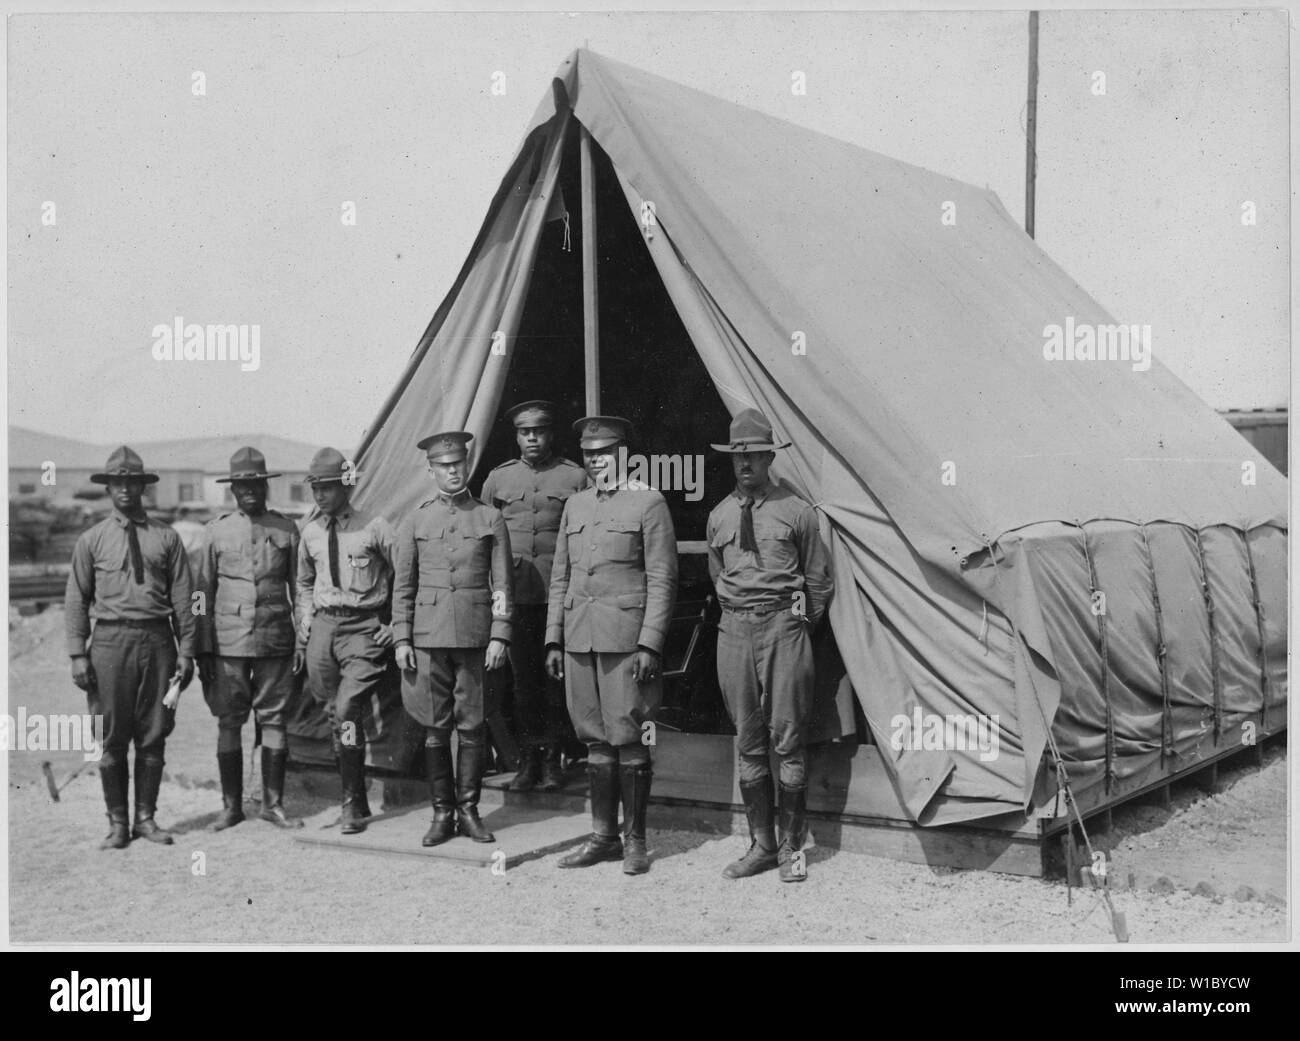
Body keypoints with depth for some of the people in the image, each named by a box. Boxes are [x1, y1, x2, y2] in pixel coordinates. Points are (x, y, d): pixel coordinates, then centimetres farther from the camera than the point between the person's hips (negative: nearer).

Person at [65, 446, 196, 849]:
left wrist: (186, 651, 0)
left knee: (153, 736, 5)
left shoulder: (166, 539, 8)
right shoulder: (91, 540, 8)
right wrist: (78, 654, -2)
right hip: (110, 639, 0)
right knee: (111, 739, 2)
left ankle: (146, 818, 17)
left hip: (157, 640, 1)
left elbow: (182, 599, 6)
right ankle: (117, 823, 12)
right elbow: (76, 600, 6)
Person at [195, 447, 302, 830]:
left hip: (276, 640, 0)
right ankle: (231, 806, 12)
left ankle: (273, 803, 13)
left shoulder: (286, 529, 6)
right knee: (228, 722, 3)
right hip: (228, 641, 0)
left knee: (273, 719, 3)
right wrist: (203, 649, 2)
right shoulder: (217, 532, 6)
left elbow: (299, 587, 10)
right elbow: (203, 593, 7)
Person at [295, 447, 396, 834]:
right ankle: (353, 796, 20)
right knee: (333, 712, 7)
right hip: (323, 626, 5)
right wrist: (304, 627, 14)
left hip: (364, 628, -5)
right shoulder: (310, 532, 9)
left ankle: (353, 804, -5)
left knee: (347, 709, -15)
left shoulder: (374, 528, -6)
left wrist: (397, 625, -5)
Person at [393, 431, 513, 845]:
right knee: (435, 728, 3)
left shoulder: (490, 519, 6)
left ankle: (468, 811, 14)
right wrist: (401, 639, 1)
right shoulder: (415, 522, 8)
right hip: (429, 638, 1)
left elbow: (502, 585, 4)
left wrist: (499, 637, -4)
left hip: (475, 636, -1)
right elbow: (403, 586, 9)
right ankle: (441, 814, 12)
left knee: (472, 727, 2)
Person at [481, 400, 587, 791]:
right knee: (523, 676, 6)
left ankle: (552, 757, 12)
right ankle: (530, 756, 15)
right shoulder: (498, 479, 10)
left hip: (558, 594, -2)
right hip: (514, 594, 2)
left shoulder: (574, 477, 3)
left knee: (554, 674, 2)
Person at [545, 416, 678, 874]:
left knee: (629, 741, -2)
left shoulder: (647, 502, -1)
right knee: (596, 741, 10)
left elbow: (662, 579, -5)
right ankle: (603, 836, 19)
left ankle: (635, 840, 9)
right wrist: (554, 640, 12)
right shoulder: (575, 505, 16)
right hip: (580, 640, 5)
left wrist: (649, 644, -12)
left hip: (626, 640, -5)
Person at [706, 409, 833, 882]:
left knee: (788, 741, -1)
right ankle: (760, 844, 16)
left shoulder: (796, 511, -1)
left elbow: (818, 581, 5)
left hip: (784, 627, -4)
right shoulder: (718, 516, 10)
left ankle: (790, 847, 9)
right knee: (748, 743, 7)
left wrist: (797, 625, 9)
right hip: (734, 629, 4)